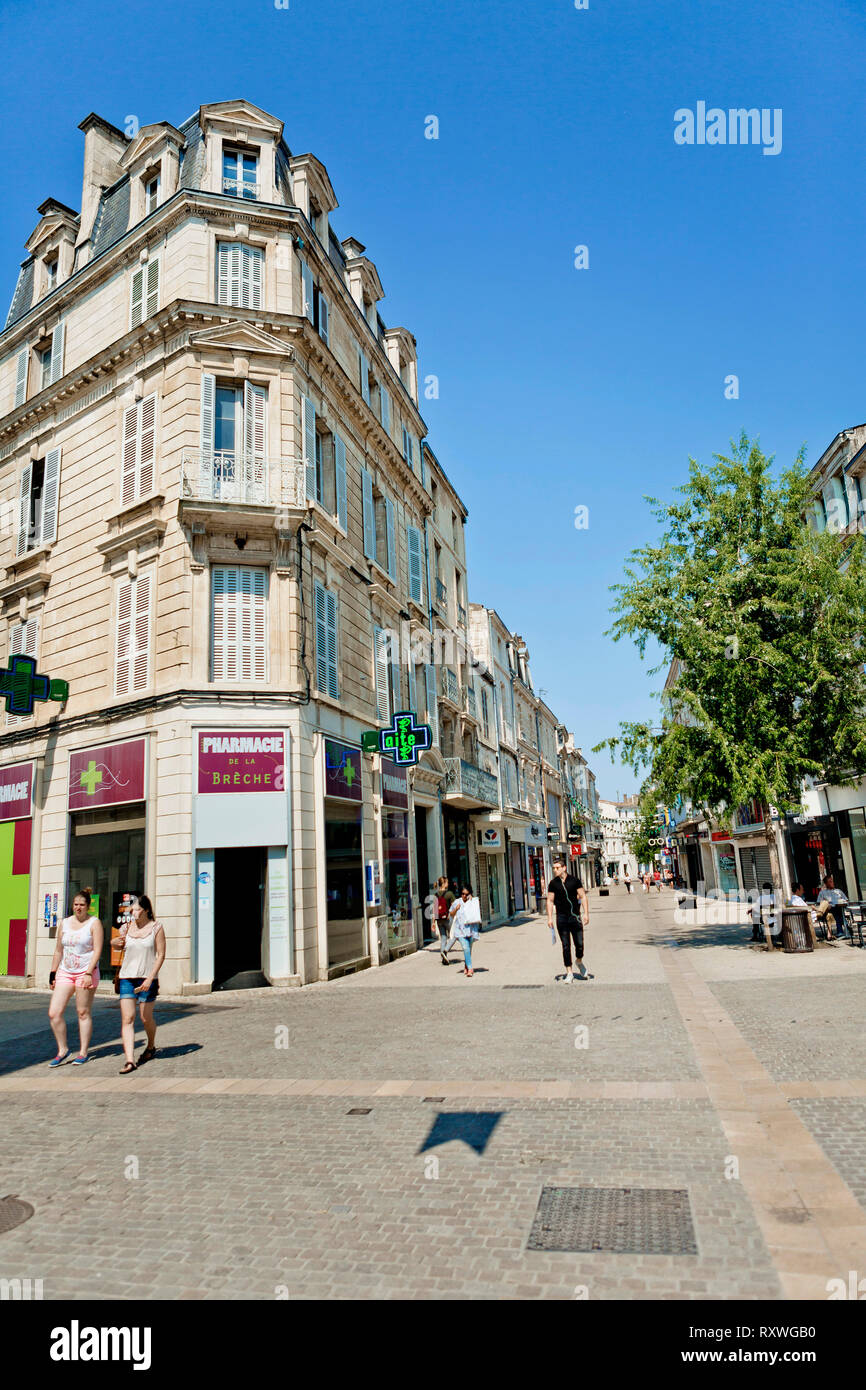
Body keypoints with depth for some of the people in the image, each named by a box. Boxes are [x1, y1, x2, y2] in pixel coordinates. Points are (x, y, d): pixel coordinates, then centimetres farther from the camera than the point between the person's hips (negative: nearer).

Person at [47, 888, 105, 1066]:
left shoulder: (94, 923, -2)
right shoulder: (65, 923, 13)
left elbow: (97, 950, -9)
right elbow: (58, 951, 18)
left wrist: (89, 973, -18)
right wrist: (52, 974, 14)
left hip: (86, 972, -5)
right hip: (65, 972, 5)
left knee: (84, 1013, 0)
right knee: (54, 1013, -4)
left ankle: (83, 1053, 12)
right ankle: (62, 1050, 12)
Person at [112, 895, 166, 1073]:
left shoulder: (156, 928, -3)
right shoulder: (125, 928, 6)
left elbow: (161, 955, -6)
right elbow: (118, 946, 22)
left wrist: (150, 978, -15)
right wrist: (114, 943, -3)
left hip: (147, 978, -2)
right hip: (127, 977, 3)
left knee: (146, 1018, 6)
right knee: (127, 1019, -7)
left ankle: (151, 1046, 34)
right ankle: (129, 1060, -7)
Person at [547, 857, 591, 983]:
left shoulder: (574, 880, 1)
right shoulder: (553, 883, 3)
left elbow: (583, 897, 2)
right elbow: (550, 901, 5)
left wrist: (586, 913, -6)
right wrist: (550, 918, -2)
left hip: (575, 916, 0)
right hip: (561, 918, 0)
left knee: (579, 944, -1)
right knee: (566, 946, -1)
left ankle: (579, 962, 31)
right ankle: (569, 973, 6)